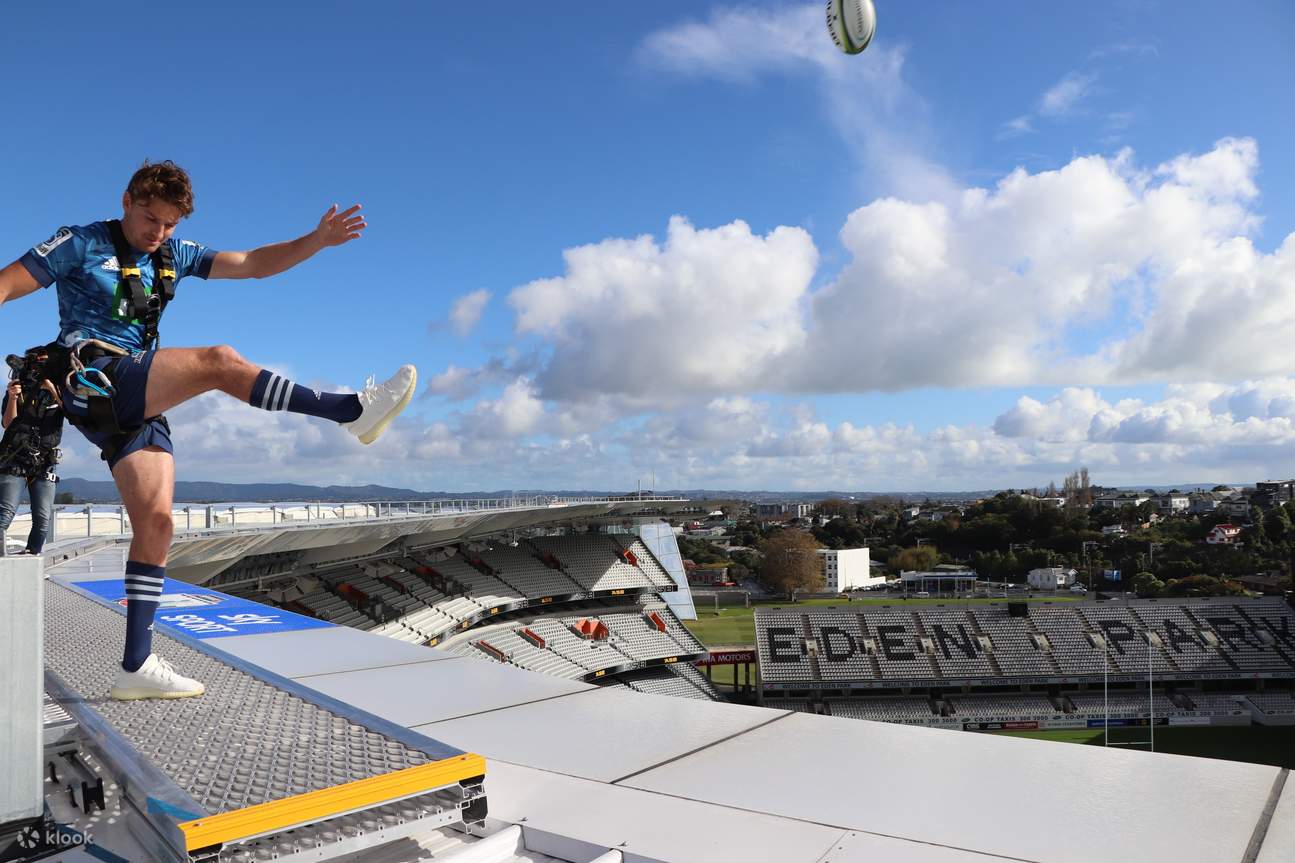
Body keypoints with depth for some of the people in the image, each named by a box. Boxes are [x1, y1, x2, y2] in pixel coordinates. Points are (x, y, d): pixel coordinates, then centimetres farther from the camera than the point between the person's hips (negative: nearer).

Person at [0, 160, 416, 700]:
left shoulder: (174, 254, 17)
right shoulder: (81, 244, 3)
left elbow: (252, 264, 12)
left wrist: (318, 240, 0)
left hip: (137, 402, 6)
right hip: (91, 379, -6)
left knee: (155, 521, -3)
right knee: (219, 361, -25)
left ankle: (137, 667, -1)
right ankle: (352, 411, -26)